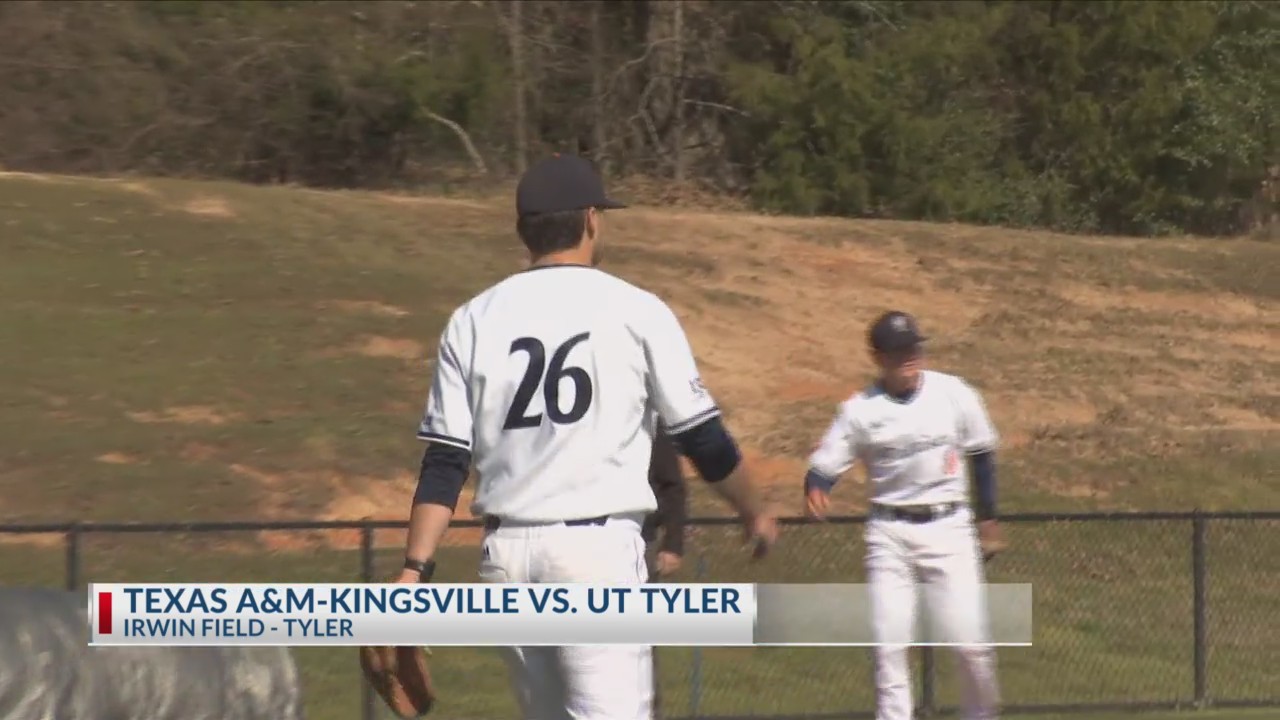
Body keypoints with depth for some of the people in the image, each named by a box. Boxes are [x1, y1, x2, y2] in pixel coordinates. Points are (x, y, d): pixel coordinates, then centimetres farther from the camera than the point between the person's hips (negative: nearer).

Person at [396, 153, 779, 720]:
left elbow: (444, 463, 0)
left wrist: (415, 569, -2)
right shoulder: (635, 310, -1)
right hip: (599, 546, -5)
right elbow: (703, 438, 3)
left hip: (506, 551, 5)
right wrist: (755, 513, 19)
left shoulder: (474, 319, 7)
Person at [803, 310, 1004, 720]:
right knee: (889, 644, -4)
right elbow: (824, 467, -7)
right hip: (889, 534, 0)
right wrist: (814, 492, -30)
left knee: (971, 642, -5)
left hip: (948, 528, 0)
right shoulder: (859, 410, -4)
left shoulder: (954, 394, -1)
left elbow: (981, 456, 11)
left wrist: (987, 519, 14)